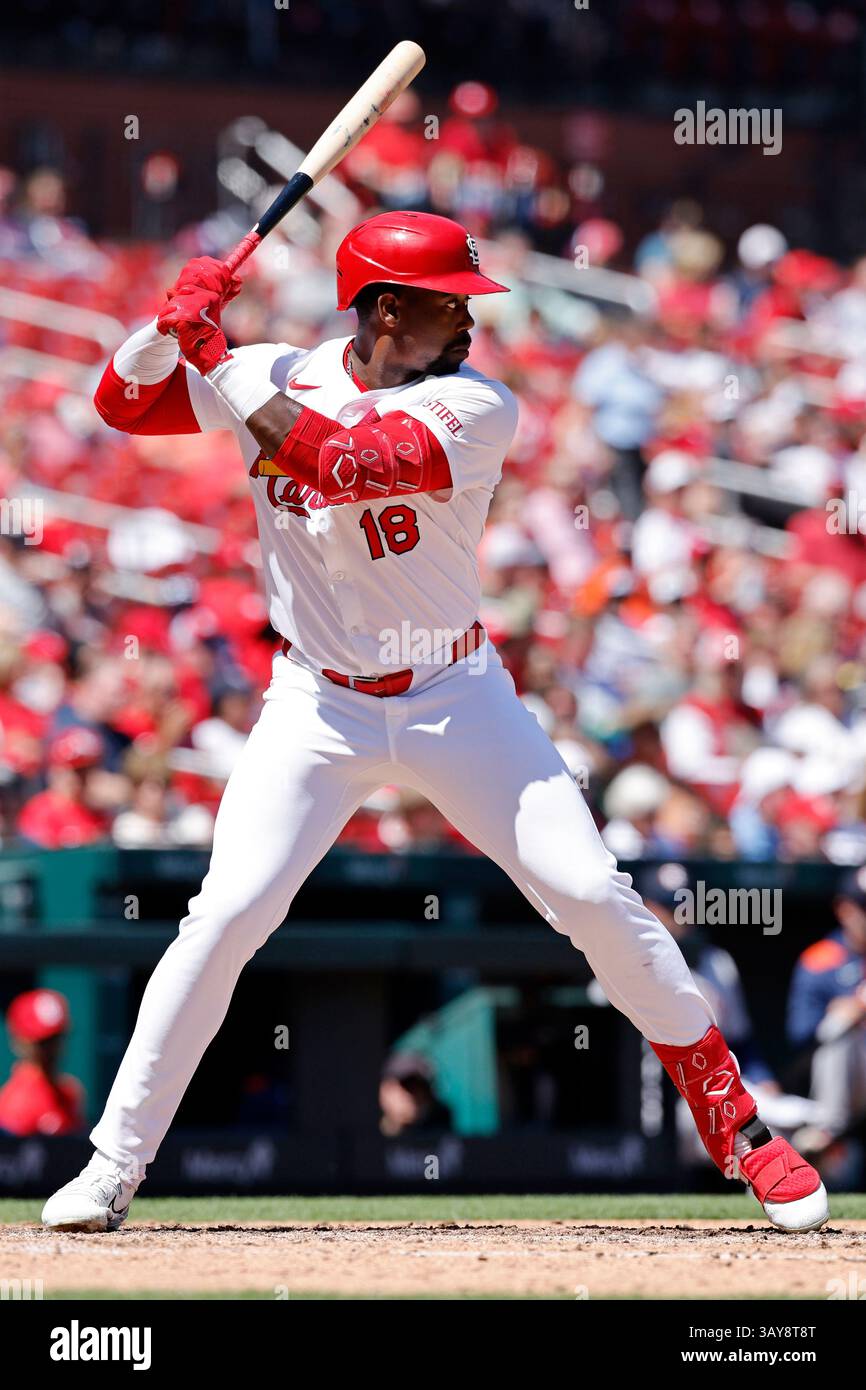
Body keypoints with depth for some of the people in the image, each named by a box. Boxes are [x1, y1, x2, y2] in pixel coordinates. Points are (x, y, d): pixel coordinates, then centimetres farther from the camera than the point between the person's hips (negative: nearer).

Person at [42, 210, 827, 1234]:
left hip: (457, 698, -1)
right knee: (226, 914, -12)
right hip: (316, 706, 1)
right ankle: (115, 1165, 0)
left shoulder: (476, 409, -16)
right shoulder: (272, 377, -4)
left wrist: (214, 352, -28)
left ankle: (732, 1124, 8)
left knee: (594, 896, -7)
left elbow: (336, 465, -30)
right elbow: (124, 404, 1)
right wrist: (173, 326, -19)